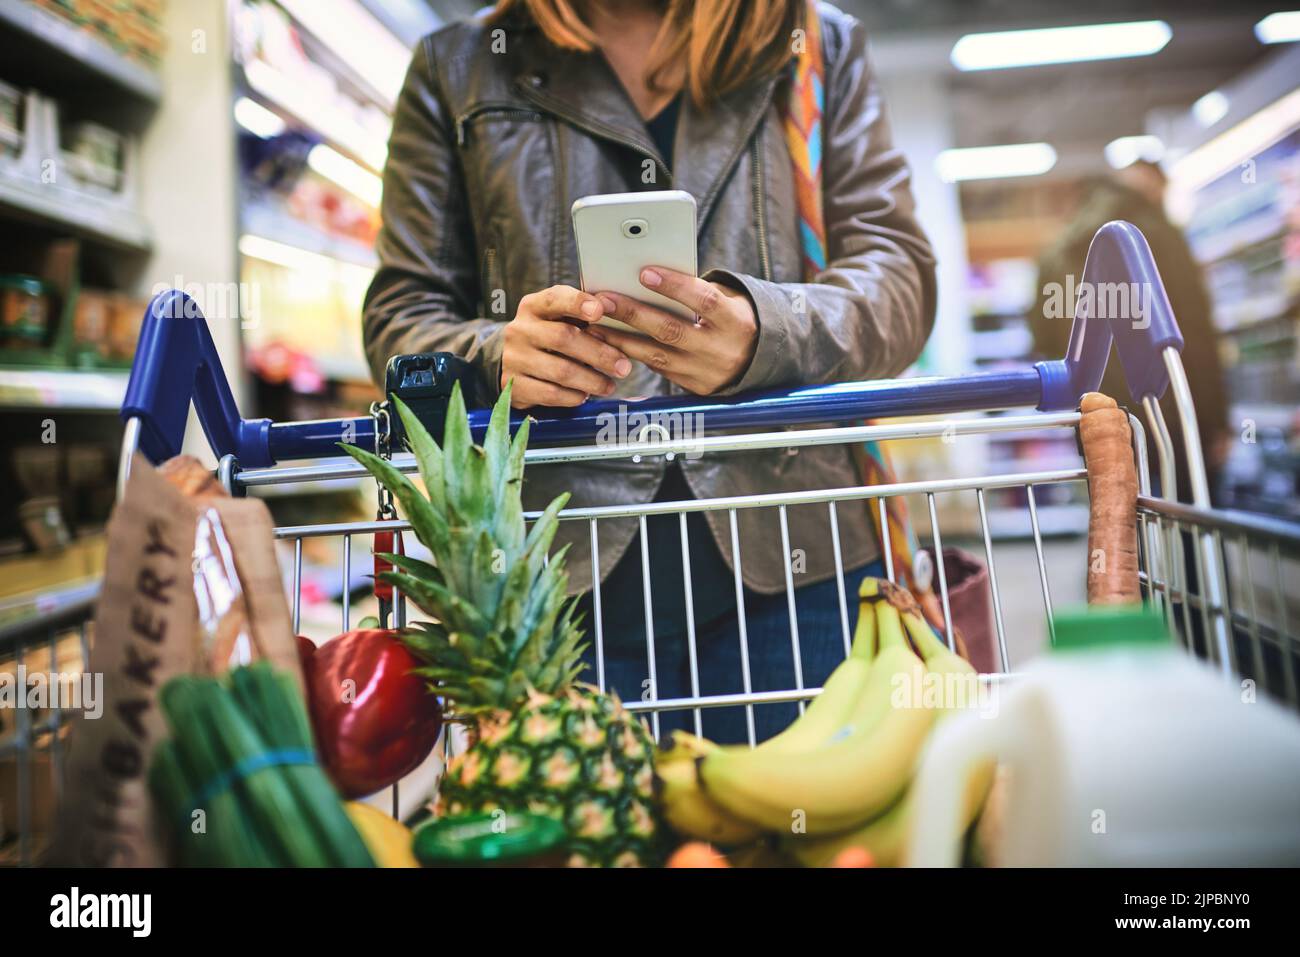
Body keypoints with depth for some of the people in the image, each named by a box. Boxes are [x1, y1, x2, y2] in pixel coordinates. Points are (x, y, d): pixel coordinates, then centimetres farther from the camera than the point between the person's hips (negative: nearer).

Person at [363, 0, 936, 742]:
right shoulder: (458, 68, 15)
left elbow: (900, 272, 4)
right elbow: (400, 316, 10)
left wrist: (764, 329, -18)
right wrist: (500, 359, -14)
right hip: (558, 571, 0)